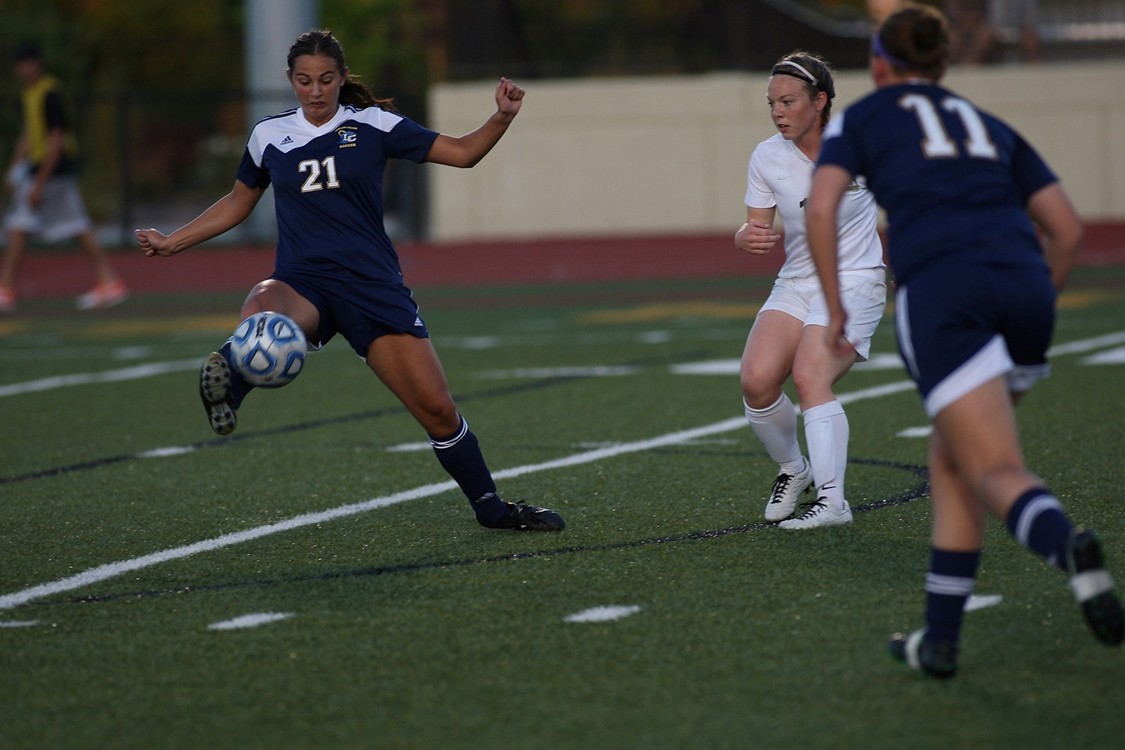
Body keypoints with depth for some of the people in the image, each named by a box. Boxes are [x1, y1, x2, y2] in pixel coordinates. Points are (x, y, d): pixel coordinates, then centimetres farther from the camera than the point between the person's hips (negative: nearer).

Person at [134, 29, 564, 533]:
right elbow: (237, 204, 26)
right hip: (303, 286, 1)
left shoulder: (372, 124, 3)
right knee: (262, 307, -40)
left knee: (437, 409, -3)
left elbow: (461, 152, 3)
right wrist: (172, 242, 23)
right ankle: (227, 379, -55)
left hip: (373, 286, -1)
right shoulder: (269, 136, 9)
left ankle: (490, 507, 13)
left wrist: (502, 117, -14)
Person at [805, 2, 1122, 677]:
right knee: (952, 463, 20)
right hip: (1024, 286, 4)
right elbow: (1069, 230, 22)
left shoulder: (861, 119, 20)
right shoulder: (991, 127, 30)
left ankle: (1067, 545, -44)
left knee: (998, 475, -11)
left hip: (942, 289, -4)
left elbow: (821, 208, 2)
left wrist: (835, 308, 10)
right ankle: (940, 639, 15)